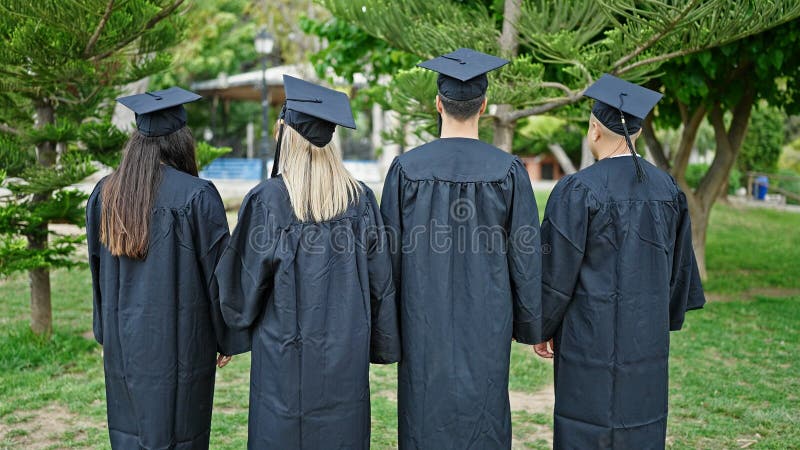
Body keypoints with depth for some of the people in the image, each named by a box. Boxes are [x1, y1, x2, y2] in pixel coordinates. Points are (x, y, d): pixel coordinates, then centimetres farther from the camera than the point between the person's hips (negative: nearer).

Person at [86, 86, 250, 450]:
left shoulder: (104, 193, 0)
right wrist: (227, 338, 1)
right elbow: (217, 272, -11)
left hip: (122, 340, 5)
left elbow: (97, 269, 9)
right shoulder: (196, 195, -16)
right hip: (178, 341, -5)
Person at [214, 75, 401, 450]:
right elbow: (380, 282, 1)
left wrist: (238, 321, 14)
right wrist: (383, 347, 11)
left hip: (284, 355, -3)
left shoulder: (267, 199, -14)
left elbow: (248, 278, -7)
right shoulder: (360, 198, -4)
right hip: (345, 355, 3)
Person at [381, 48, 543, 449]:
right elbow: (526, 256, -4)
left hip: (423, 325, 1)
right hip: (485, 322, 0)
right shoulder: (508, 171, -8)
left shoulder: (407, 168, -7)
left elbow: (391, 252, -1)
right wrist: (531, 325, 8)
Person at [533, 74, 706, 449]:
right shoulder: (666, 188, 3)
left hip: (592, 335, -6)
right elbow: (678, 264, 10)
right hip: (648, 335, 6)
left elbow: (557, 270, -13)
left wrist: (540, 328, 0)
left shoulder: (577, 190, -16)